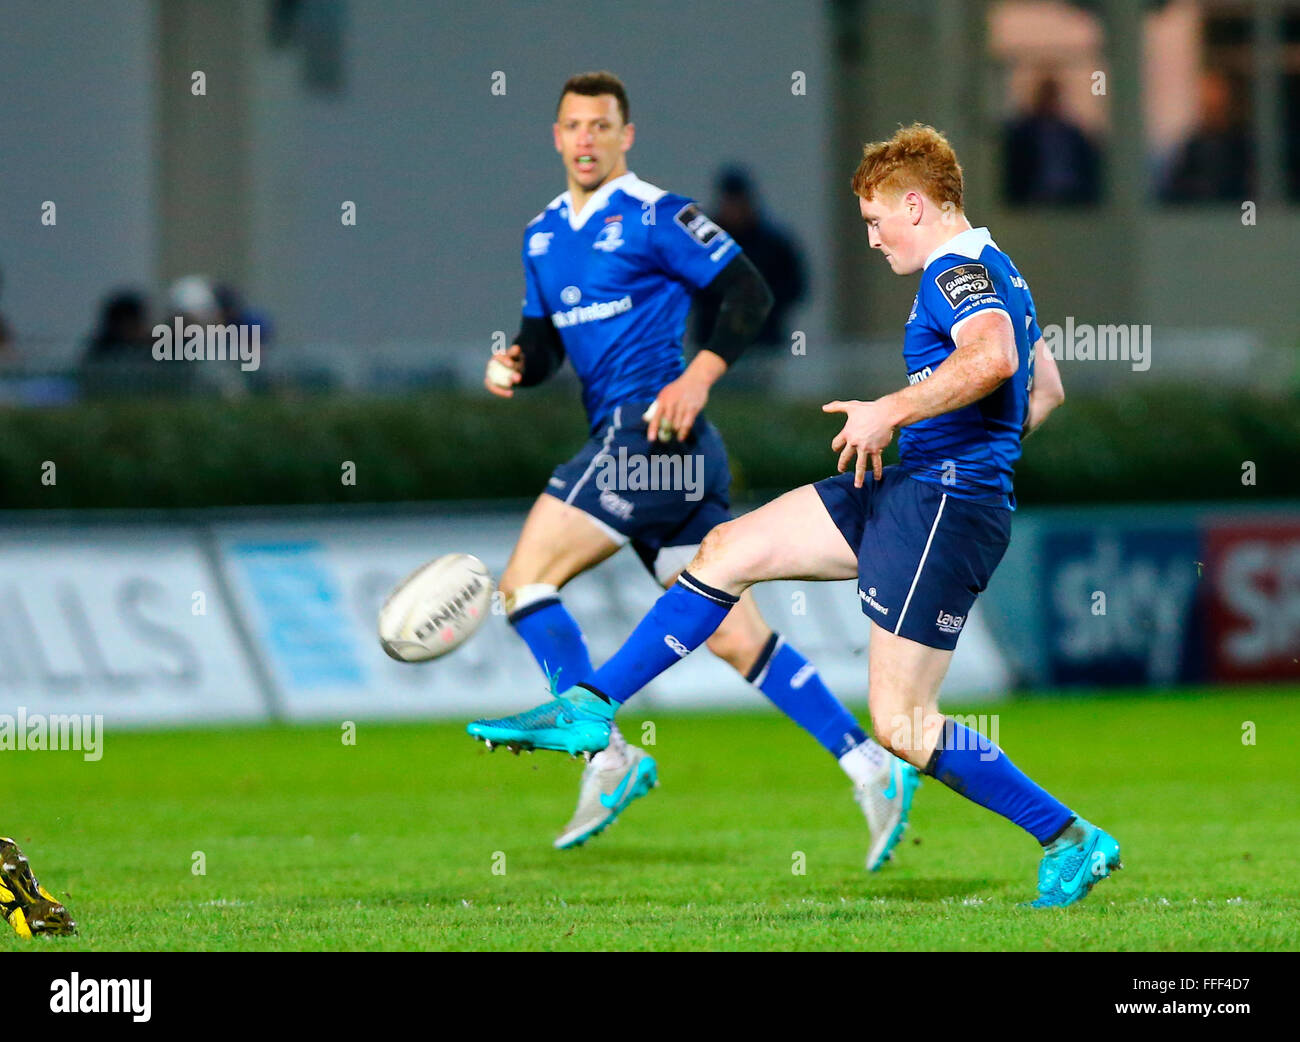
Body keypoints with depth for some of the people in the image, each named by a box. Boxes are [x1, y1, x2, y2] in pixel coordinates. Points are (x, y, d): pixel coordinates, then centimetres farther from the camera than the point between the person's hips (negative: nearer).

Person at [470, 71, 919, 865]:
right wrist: (514, 366, 2)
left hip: (653, 433, -8)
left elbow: (750, 294, -8)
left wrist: (699, 377, -17)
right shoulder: (544, 236, 19)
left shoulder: (655, 217, -5)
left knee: (525, 582, -10)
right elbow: (546, 343, 24)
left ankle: (607, 755, -9)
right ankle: (872, 768, 1)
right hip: (626, 442, 8)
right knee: (736, 637, 3)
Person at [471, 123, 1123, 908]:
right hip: (906, 491, 11)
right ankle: (590, 710, 15)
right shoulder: (993, 271, 19)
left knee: (901, 726, -9)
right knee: (729, 551, 11)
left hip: (943, 508, -11)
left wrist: (890, 413, -30)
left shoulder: (958, 270, -14)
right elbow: (1045, 390, 30)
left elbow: (992, 355, -35)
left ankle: (1073, 843, 0)